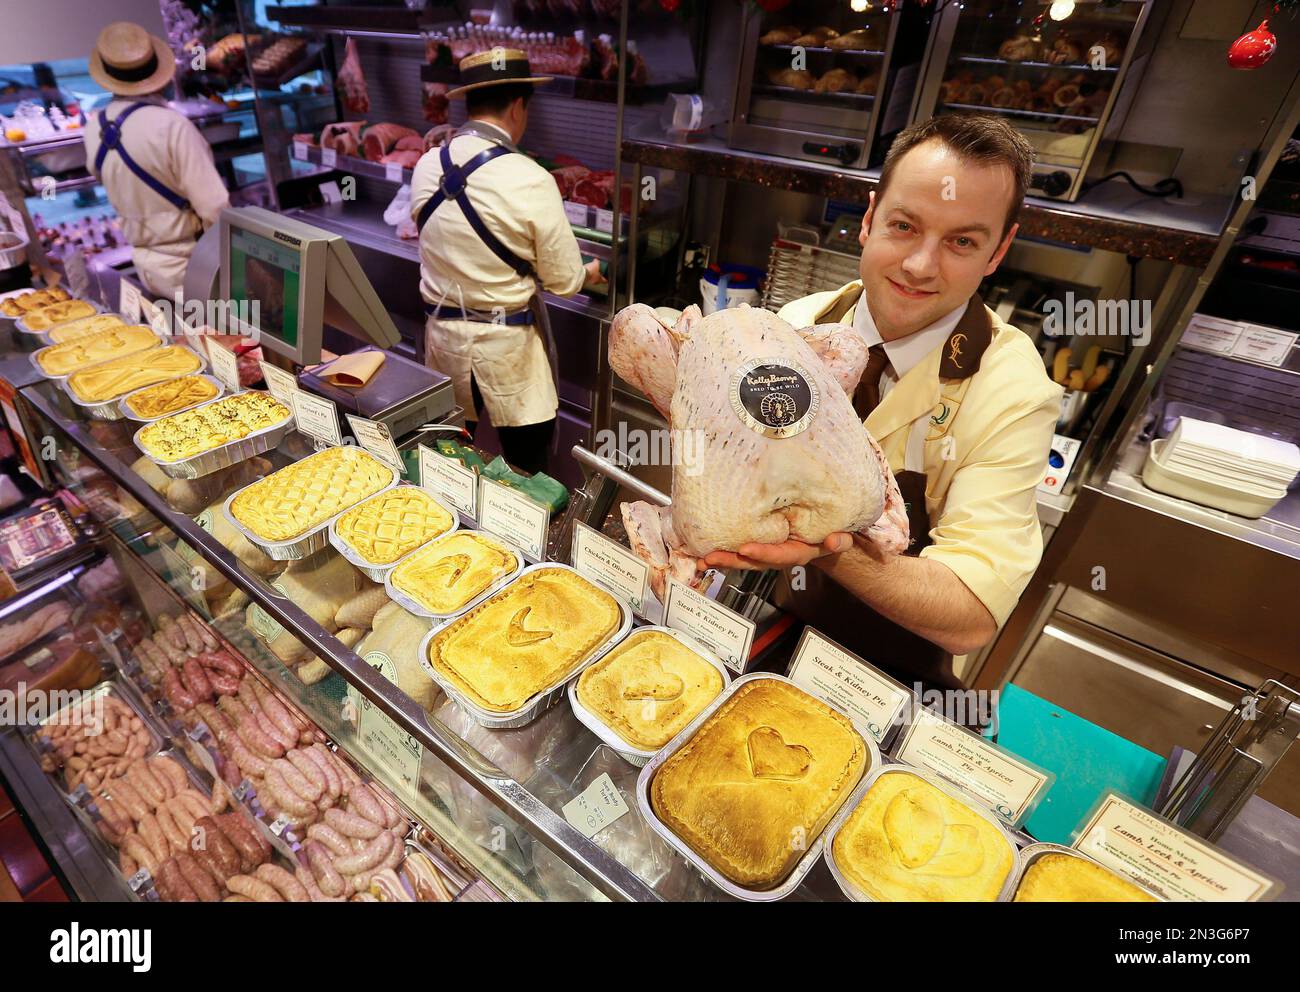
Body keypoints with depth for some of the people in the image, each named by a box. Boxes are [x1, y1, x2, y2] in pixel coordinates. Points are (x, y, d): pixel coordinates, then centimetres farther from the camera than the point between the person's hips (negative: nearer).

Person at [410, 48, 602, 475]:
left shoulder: (425, 167, -1)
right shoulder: (531, 181, -17)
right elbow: (564, 281, -11)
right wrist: (589, 272, 11)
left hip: (441, 333, 6)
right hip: (505, 348, -6)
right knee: (525, 473, 11)